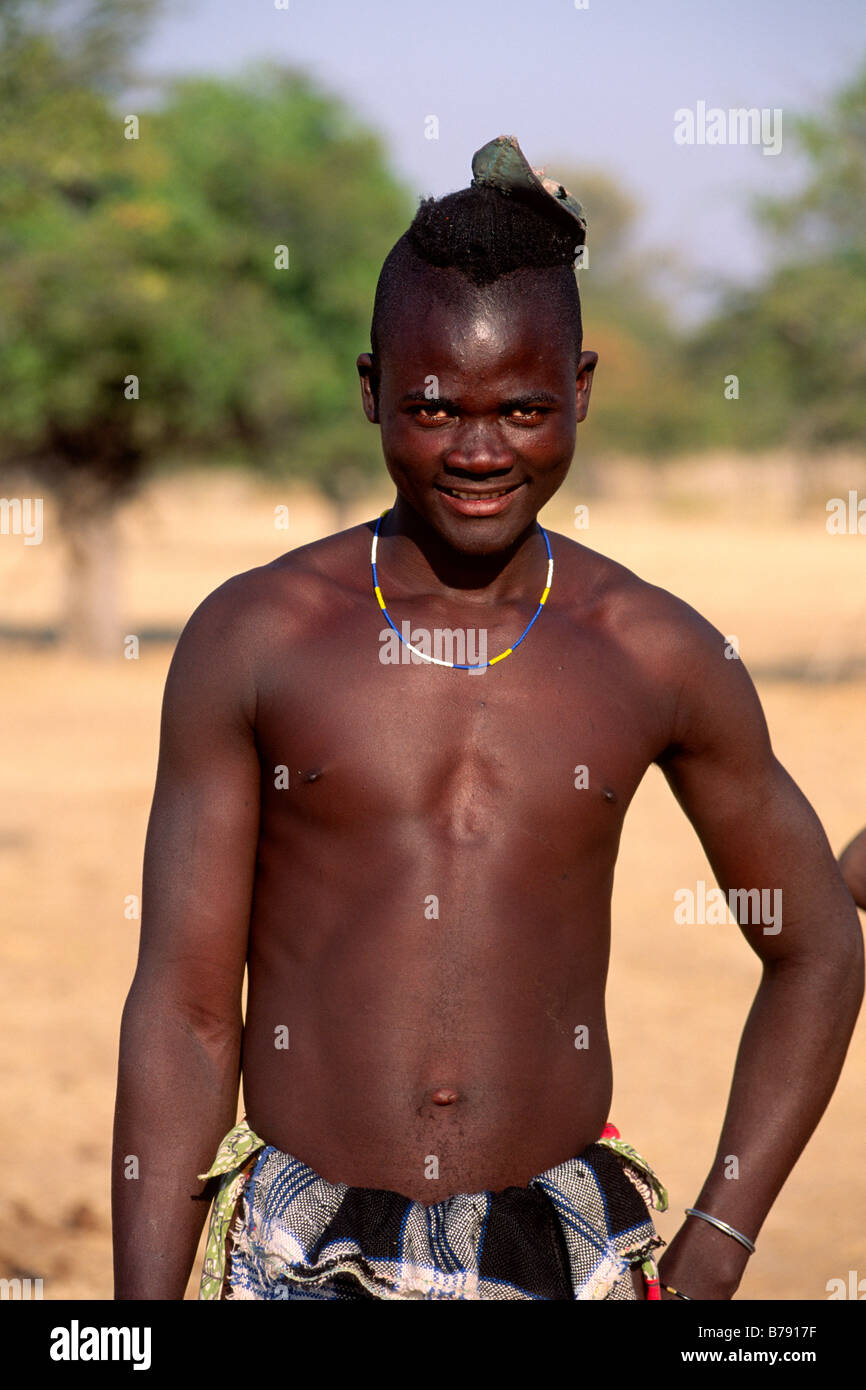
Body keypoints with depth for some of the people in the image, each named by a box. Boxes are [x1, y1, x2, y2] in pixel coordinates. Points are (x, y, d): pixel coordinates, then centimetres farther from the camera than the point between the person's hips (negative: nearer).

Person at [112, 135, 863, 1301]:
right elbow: (185, 1013, -2)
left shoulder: (659, 658, 1)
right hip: (305, 1255, -1)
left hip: (568, 1247, 1)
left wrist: (714, 1252, 3)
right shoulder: (251, 639, -3)